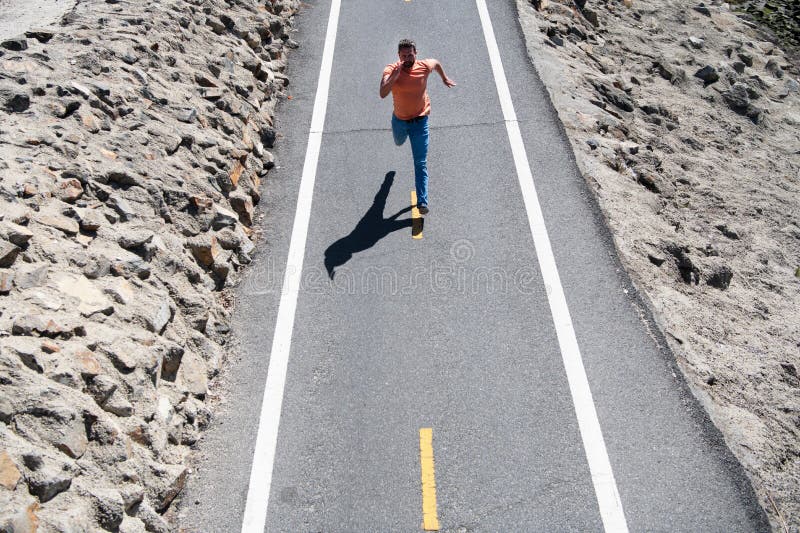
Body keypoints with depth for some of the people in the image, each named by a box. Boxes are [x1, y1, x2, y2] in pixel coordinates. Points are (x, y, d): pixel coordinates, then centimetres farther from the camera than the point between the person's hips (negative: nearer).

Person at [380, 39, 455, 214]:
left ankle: (422, 202, -6)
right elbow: (383, 94, -36)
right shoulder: (391, 70, -20)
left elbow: (436, 63, 10)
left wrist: (444, 78, 24)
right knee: (399, 142, 35)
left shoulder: (424, 66, -15)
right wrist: (394, 77, -47)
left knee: (421, 164, -6)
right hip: (399, 120, 2)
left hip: (420, 121, -2)